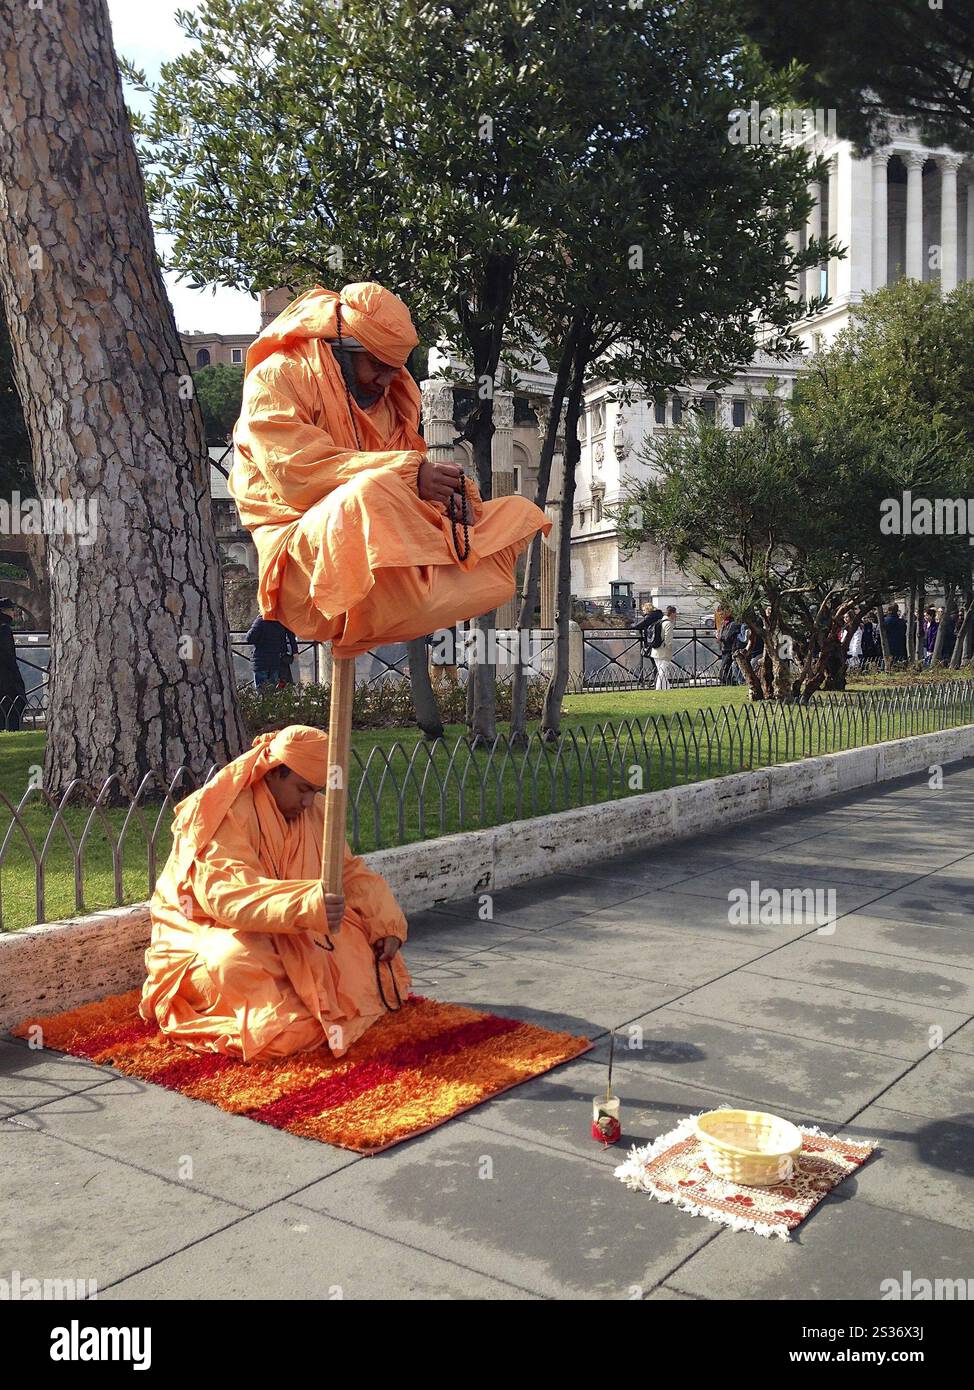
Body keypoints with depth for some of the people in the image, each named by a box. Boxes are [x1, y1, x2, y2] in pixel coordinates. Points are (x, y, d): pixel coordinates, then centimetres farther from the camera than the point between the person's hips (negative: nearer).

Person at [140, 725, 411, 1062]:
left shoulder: (314, 811, 0)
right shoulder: (228, 813, -22)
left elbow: (350, 871, 4)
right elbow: (229, 892, -36)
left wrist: (387, 924, -13)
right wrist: (305, 904, -51)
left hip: (283, 936, 7)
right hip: (209, 930, -6)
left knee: (358, 939, -11)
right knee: (238, 962, -38)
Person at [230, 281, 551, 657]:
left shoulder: (389, 395, 21)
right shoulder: (276, 378, -2)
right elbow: (296, 472, -18)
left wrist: (448, 493, -8)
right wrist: (408, 474, -25)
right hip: (301, 541, -7)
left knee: (520, 513, 2)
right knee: (372, 489, -41)